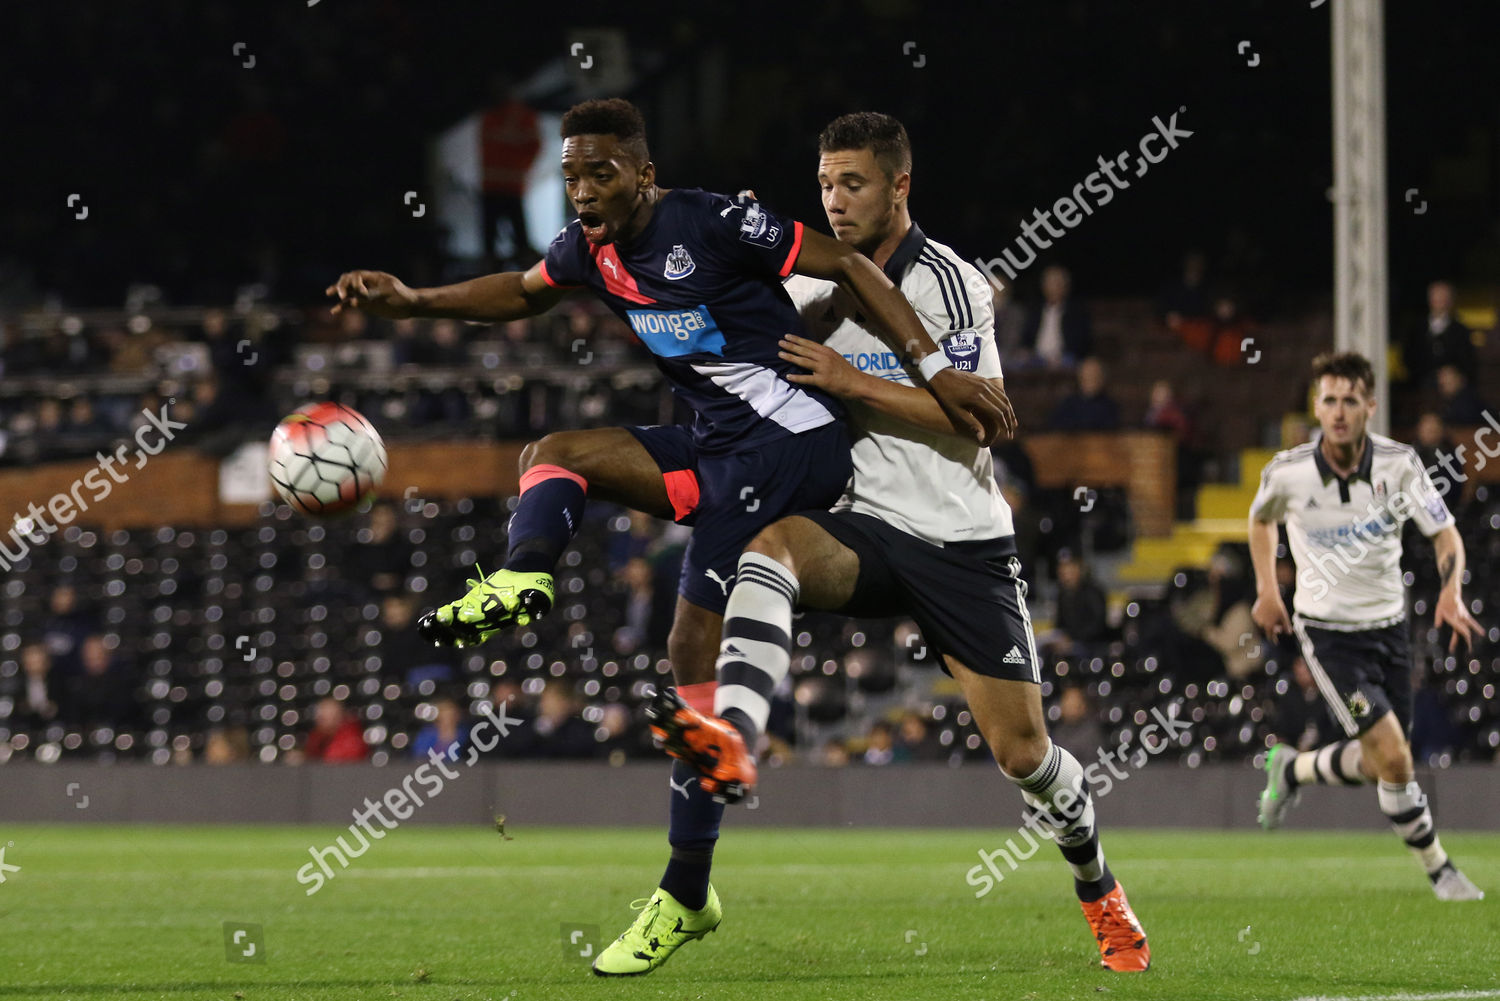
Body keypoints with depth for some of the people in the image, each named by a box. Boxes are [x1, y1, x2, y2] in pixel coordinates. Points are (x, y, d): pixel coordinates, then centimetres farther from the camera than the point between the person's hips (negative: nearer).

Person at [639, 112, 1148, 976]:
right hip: (866, 528, 4)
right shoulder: (816, 293, 10)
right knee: (766, 543, -31)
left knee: (1022, 750, -1)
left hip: (963, 541, -4)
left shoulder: (947, 281, -8)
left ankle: (1100, 889, 27)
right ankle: (733, 736, -53)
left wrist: (853, 382, -20)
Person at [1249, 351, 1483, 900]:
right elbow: (1261, 519, 10)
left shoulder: (1398, 462, -11)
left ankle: (1292, 770, 38)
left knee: (1375, 764, 8)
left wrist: (1451, 594, -24)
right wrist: (1266, 592, 9)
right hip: (1326, 630, -3)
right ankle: (1439, 870, 3)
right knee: (1393, 757, -16)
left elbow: (1445, 534, -6)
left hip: (1388, 624, 3)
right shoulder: (1287, 473, -13)